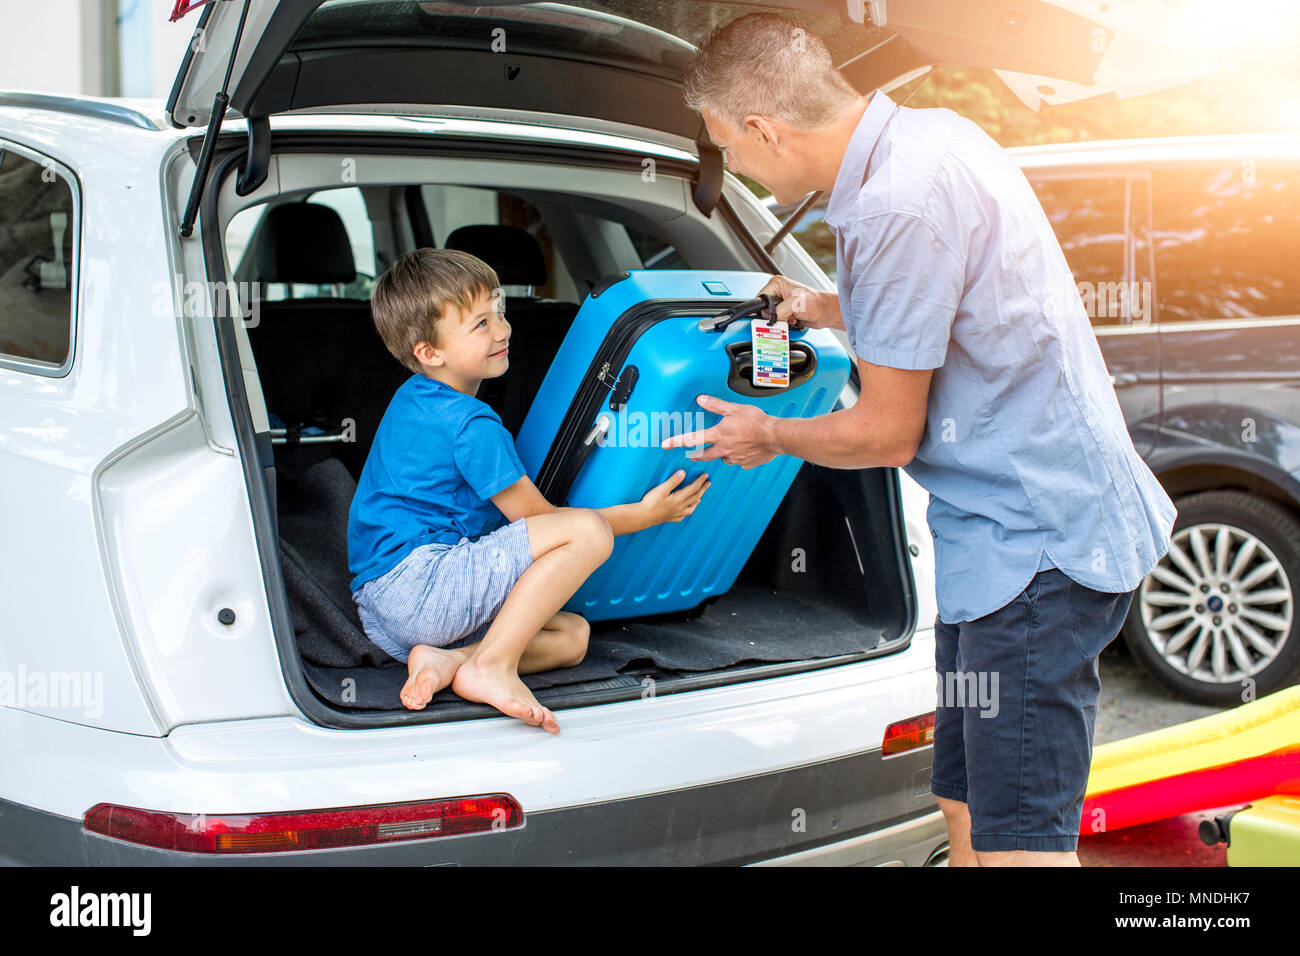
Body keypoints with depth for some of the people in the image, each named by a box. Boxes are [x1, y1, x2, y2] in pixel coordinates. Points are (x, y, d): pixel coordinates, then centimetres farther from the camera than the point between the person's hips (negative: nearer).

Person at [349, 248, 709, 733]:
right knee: (587, 531, -19)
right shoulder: (471, 424, -13)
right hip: (418, 579, -10)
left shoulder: (414, 399, 18)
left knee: (572, 635, 9)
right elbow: (538, 517, -6)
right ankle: (493, 666, -23)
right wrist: (640, 515, 2)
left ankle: (447, 659, -11)